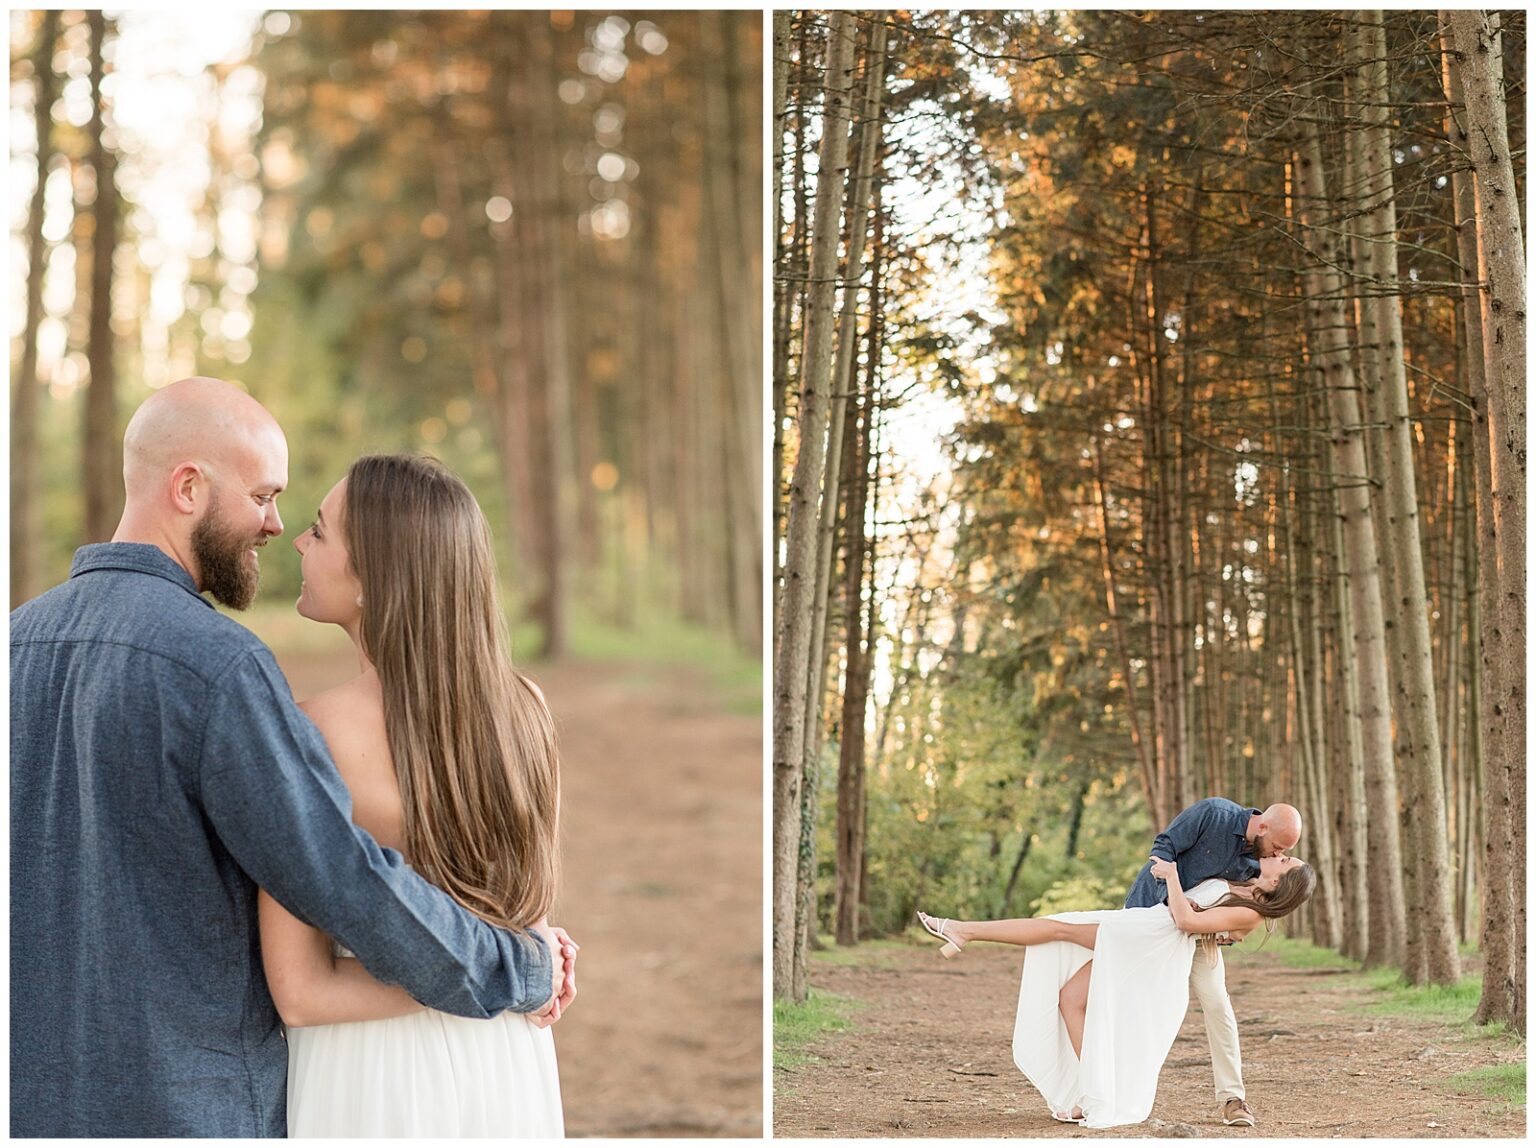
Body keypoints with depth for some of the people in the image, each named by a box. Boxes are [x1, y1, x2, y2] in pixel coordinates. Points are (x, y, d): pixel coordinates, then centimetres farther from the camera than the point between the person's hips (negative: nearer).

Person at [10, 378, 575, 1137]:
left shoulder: (18, 646, 6)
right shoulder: (217, 667, -19)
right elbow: (351, 887, -20)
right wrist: (519, 967, -6)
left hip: (38, 1100, 7)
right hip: (187, 1108, -7)